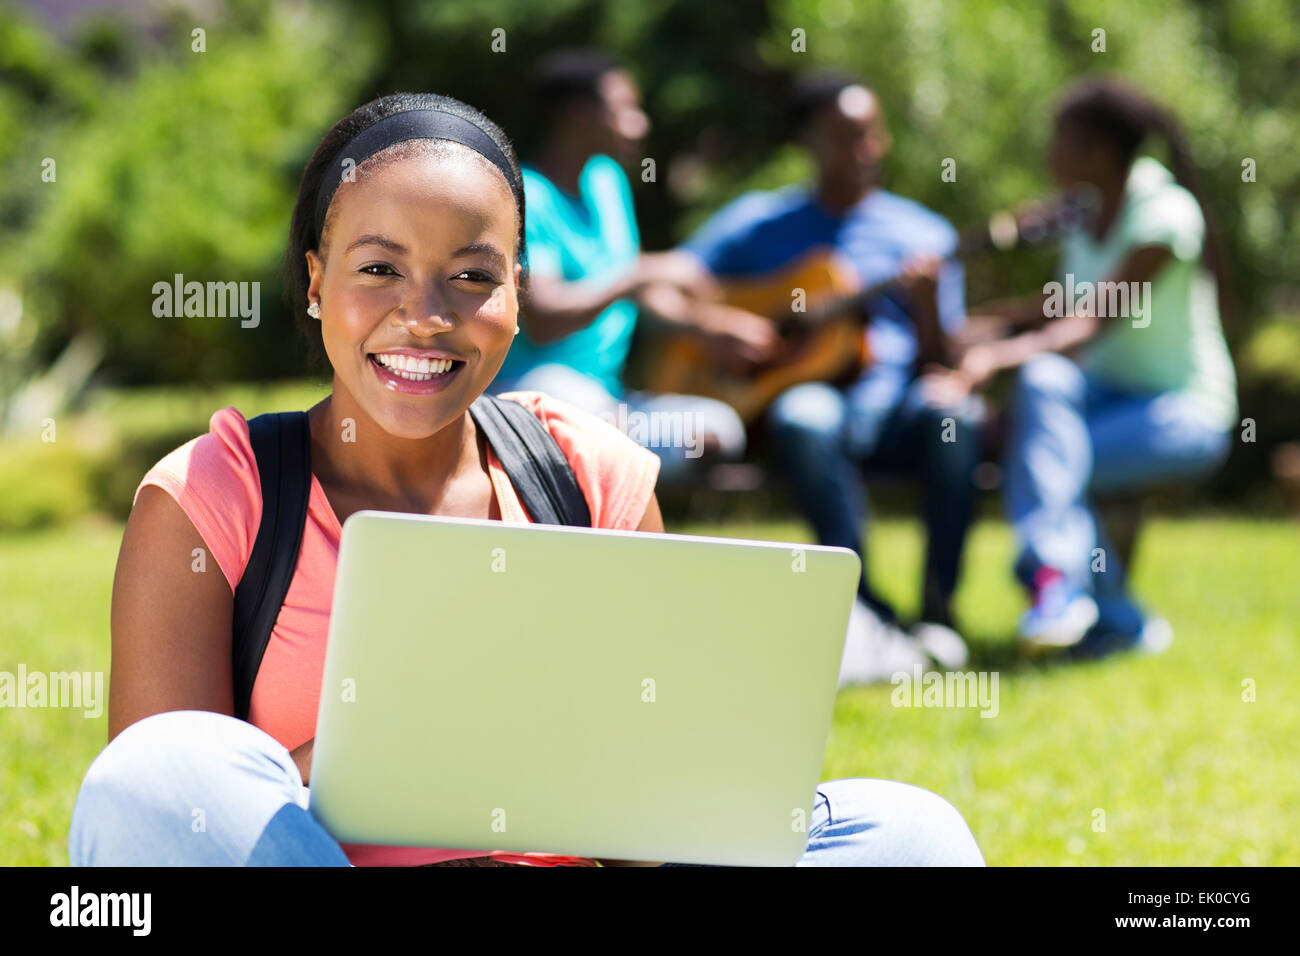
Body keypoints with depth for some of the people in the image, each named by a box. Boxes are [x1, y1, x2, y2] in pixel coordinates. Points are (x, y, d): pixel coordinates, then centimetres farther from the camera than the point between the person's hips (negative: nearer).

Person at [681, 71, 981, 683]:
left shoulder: (922, 234, 14)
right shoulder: (757, 225, 12)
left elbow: (936, 363, 8)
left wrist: (927, 305, -12)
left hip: (891, 403, 1)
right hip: (802, 386, -1)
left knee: (954, 414, -32)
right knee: (804, 417, -37)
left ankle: (937, 611, -28)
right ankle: (868, 618, -36)